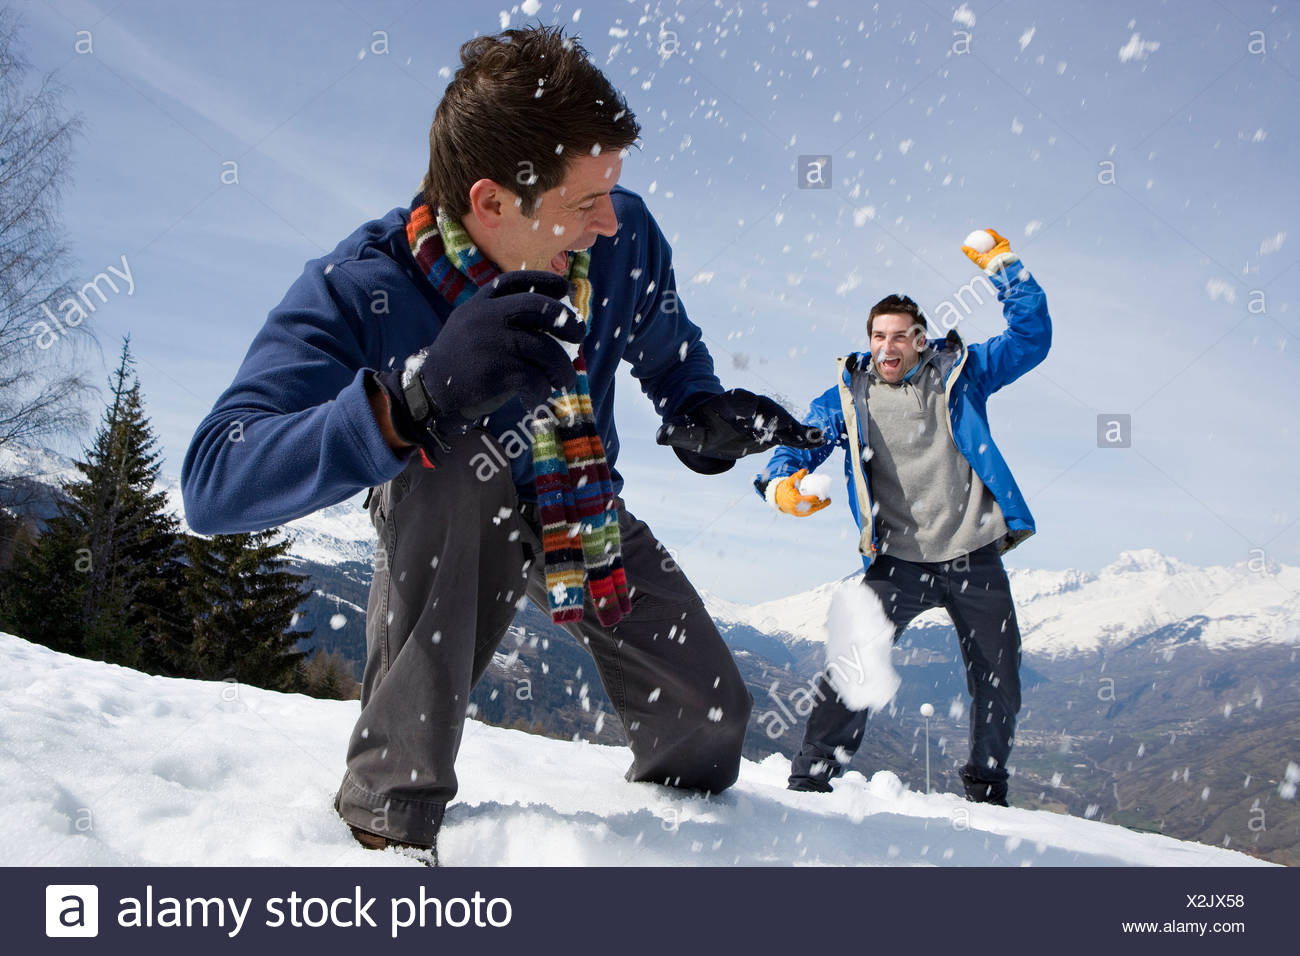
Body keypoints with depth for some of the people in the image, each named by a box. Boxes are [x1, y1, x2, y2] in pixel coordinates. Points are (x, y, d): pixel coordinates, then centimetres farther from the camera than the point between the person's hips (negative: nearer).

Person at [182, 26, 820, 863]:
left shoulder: (623, 242, -23)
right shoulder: (359, 290, -34)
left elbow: (673, 359, -1)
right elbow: (214, 483, -45)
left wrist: (703, 417, -26)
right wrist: (417, 394, -59)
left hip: (589, 518, 4)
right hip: (445, 526, -4)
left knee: (710, 716, -2)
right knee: (445, 462, -38)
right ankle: (390, 811, -27)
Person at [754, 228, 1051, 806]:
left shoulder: (960, 373, 5)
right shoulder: (849, 397, 3)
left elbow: (1031, 338, 4)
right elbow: (801, 441, -1)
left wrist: (1004, 269, -5)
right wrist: (781, 483, -24)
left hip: (975, 558, 2)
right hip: (897, 561, -1)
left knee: (999, 684, 10)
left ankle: (986, 789, 33)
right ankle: (811, 777, -4)